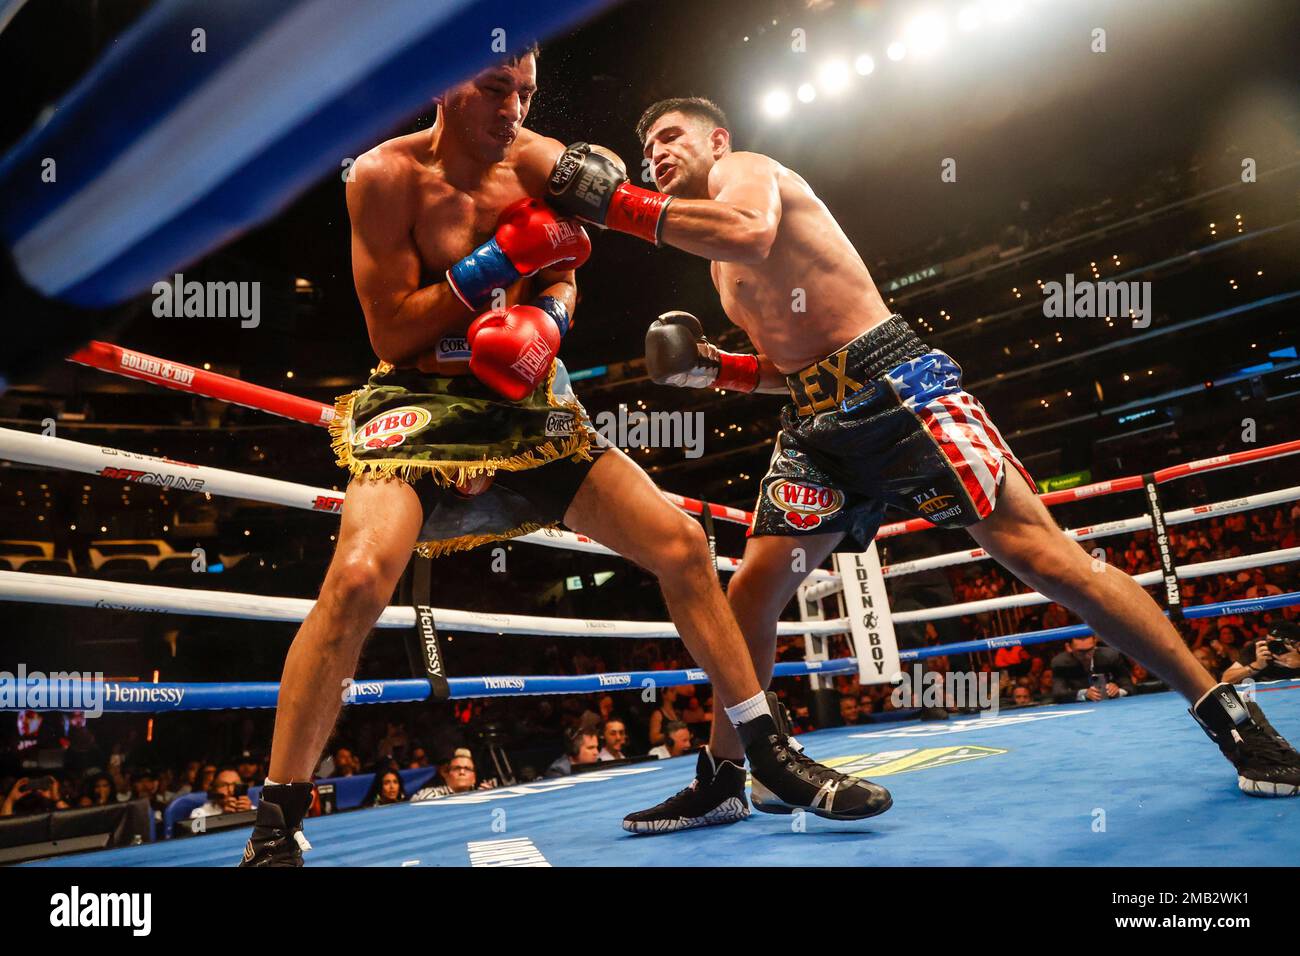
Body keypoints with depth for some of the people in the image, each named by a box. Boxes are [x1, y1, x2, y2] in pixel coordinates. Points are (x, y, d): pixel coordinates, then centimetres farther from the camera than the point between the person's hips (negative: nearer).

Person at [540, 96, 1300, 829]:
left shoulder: (743, 169, 2)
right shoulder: (721, 266, 25)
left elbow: (749, 233, -25)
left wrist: (618, 202, -21)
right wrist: (716, 368, 9)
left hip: (896, 385, -8)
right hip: (816, 424, 8)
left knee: (1038, 551, -13)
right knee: (751, 592, 0)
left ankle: (1229, 715, 1)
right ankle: (722, 775, 14)